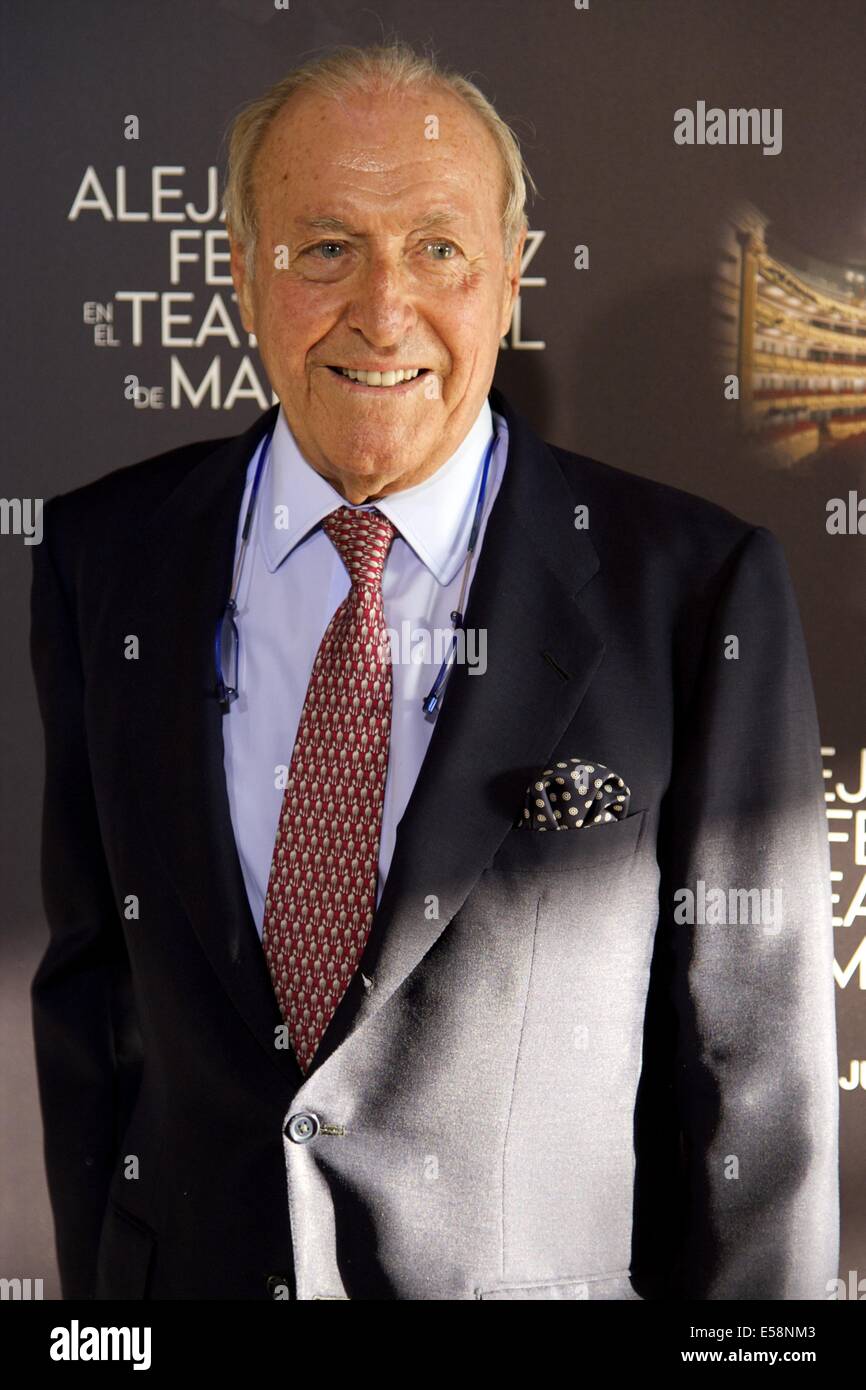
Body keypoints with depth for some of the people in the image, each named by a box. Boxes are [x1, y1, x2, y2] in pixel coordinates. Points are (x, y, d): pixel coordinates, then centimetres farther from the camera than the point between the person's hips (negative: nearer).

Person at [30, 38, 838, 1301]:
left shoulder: (697, 589, -15)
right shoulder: (106, 558, -6)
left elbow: (752, 1057, -11)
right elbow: (89, 974, 2)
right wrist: (97, 1280, 3)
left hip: (555, 1269, -2)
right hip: (190, 1258, 3)